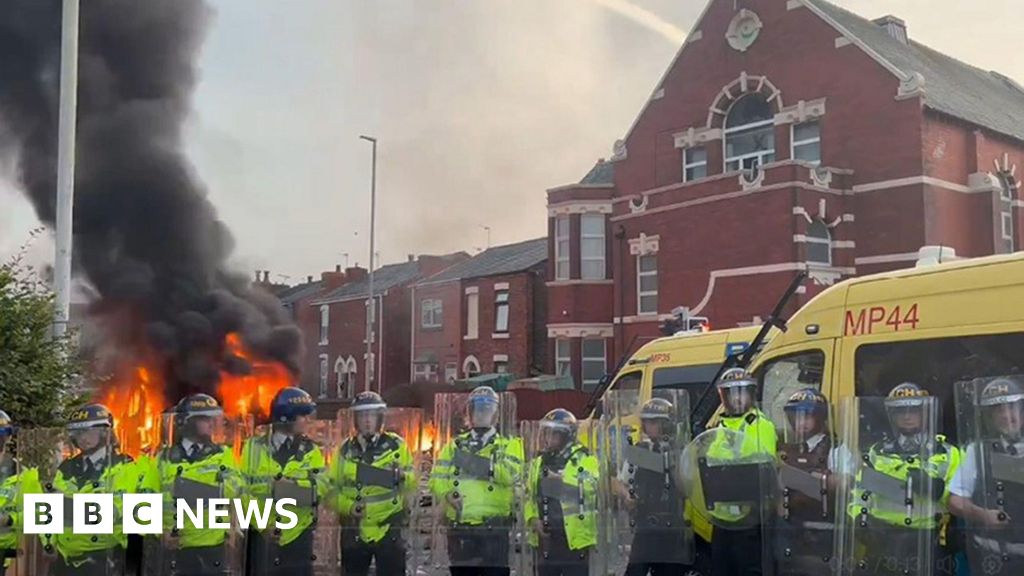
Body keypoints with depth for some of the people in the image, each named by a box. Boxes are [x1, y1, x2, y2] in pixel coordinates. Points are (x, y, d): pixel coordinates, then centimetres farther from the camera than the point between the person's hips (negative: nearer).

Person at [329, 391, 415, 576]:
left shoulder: (396, 445, 0)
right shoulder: (345, 449, 6)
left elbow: (412, 483, 0)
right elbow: (331, 489, 6)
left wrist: (402, 477, -23)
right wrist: (348, 506, -12)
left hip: (389, 530, -2)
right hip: (354, 532, 3)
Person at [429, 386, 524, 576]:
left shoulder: (508, 445, 6)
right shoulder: (455, 445, 15)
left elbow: (512, 474, -13)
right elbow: (437, 478, 5)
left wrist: (483, 464, -24)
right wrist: (447, 494, -15)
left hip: (494, 529, -3)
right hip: (460, 528, 3)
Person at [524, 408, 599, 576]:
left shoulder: (584, 460, -6)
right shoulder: (539, 463, 14)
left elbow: (590, 486, -24)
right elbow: (529, 496, 19)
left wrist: (561, 479, -31)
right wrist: (533, 519, 2)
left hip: (574, 537, -6)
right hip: (546, 538, 6)